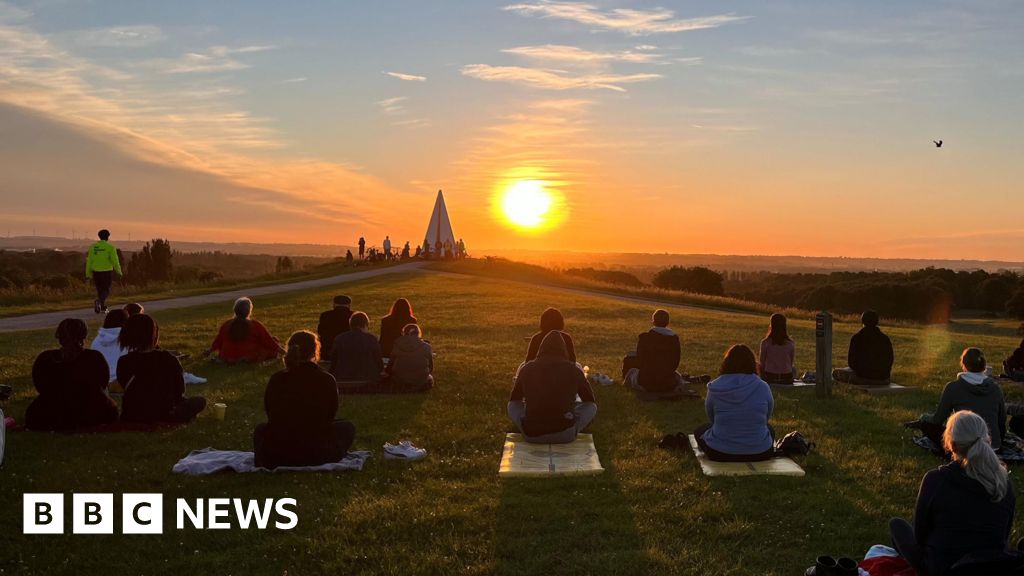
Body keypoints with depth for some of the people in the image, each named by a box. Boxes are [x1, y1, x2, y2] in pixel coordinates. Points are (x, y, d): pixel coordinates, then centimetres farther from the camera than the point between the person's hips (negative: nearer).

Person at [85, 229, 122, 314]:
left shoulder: (93, 246, 2)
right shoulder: (110, 247, -10)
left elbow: (89, 261, 2)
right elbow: (115, 261, -14)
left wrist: (88, 274, 6)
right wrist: (119, 271, -1)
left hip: (96, 272, 4)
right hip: (107, 272, -4)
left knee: (100, 290, 17)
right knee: (106, 291, 2)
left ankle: (103, 308, 21)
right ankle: (98, 301, -25)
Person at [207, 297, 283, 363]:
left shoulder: (225, 325, 2)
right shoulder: (256, 325, -11)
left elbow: (218, 342, 15)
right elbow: (268, 340, -5)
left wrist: (209, 351, 35)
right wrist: (281, 351, 8)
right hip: (251, 358, -5)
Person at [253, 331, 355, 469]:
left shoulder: (276, 380, -1)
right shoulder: (327, 380, -6)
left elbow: (270, 416, 12)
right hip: (317, 456, -2)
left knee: (260, 429, 35)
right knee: (347, 427, 23)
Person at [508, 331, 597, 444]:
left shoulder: (527, 369, 6)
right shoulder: (574, 370, 3)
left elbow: (513, 399, 23)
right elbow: (592, 401, 19)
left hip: (532, 434, 2)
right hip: (564, 432, -1)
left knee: (513, 406, 32)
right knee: (591, 407, 27)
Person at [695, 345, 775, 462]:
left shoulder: (715, 387, -8)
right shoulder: (763, 387, -8)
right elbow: (767, 418, 8)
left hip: (719, 454, -1)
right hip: (759, 454, 1)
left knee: (700, 430, 30)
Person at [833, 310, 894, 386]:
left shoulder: (856, 338, -11)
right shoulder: (885, 339, -2)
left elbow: (851, 361, -7)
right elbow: (890, 361, 4)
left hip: (863, 377, -3)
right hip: (883, 380, 3)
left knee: (835, 373, 19)